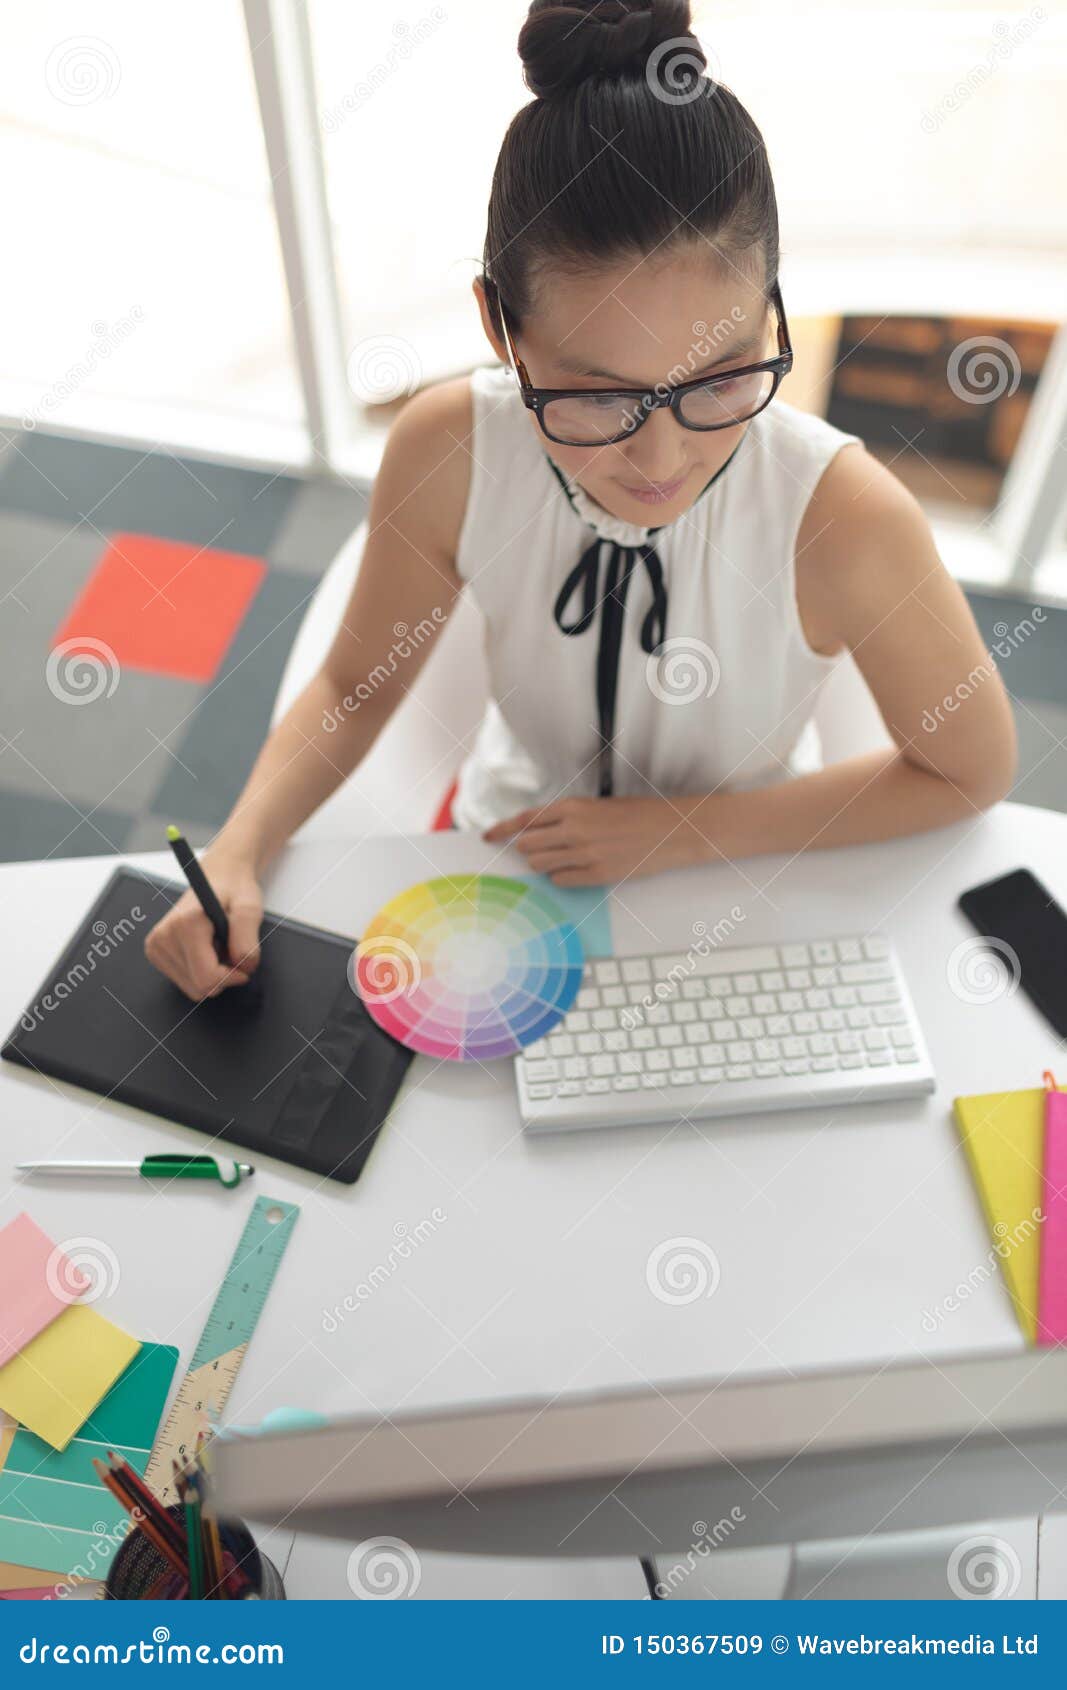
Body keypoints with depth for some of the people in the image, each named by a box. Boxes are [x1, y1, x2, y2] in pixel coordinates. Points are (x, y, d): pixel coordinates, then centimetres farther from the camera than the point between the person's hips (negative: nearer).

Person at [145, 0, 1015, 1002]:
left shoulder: (844, 518, -28)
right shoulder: (448, 451, -22)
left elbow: (970, 773, -12)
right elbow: (355, 683, -5)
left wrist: (678, 833, -16)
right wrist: (237, 855, -22)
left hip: (733, 883, -1)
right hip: (512, 843, 1)